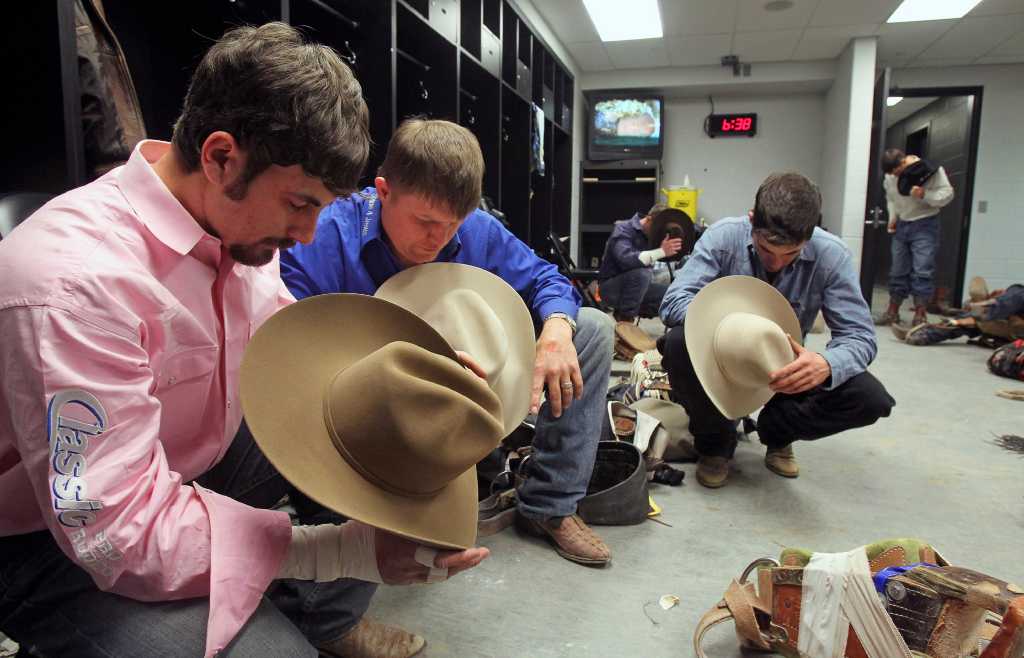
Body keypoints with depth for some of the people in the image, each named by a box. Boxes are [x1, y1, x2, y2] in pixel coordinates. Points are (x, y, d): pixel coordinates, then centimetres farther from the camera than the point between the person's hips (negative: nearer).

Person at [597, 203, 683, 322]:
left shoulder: (652, 235, 2)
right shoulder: (623, 230, -18)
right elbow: (626, 259, -37)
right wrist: (661, 252, -42)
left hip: (638, 284, 7)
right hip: (611, 287, -7)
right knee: (641, 273, -34)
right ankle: (625, 320, -17)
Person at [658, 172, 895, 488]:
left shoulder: (832, 255, -17)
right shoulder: (723, 236, -20)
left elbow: (860, 336, -17)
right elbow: (673, 301, -26)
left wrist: (827, 364, -42)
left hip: (785, 368, 1)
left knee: (872, 399, -23)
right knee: (679, 343, -34)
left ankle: (776, 430, 8)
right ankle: (716, 441, -5)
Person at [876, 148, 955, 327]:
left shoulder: (930, 171, -14)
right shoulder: (890, 176, 0)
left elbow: (947, 193, -11)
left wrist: (924, 195, -26)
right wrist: (893, 217, 7)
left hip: (924, 225, -5)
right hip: (901, 225, 5)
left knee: (922, 271, -9)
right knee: (898, 270, 9)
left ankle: (920, 314, -6)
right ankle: (892, 312, 17)